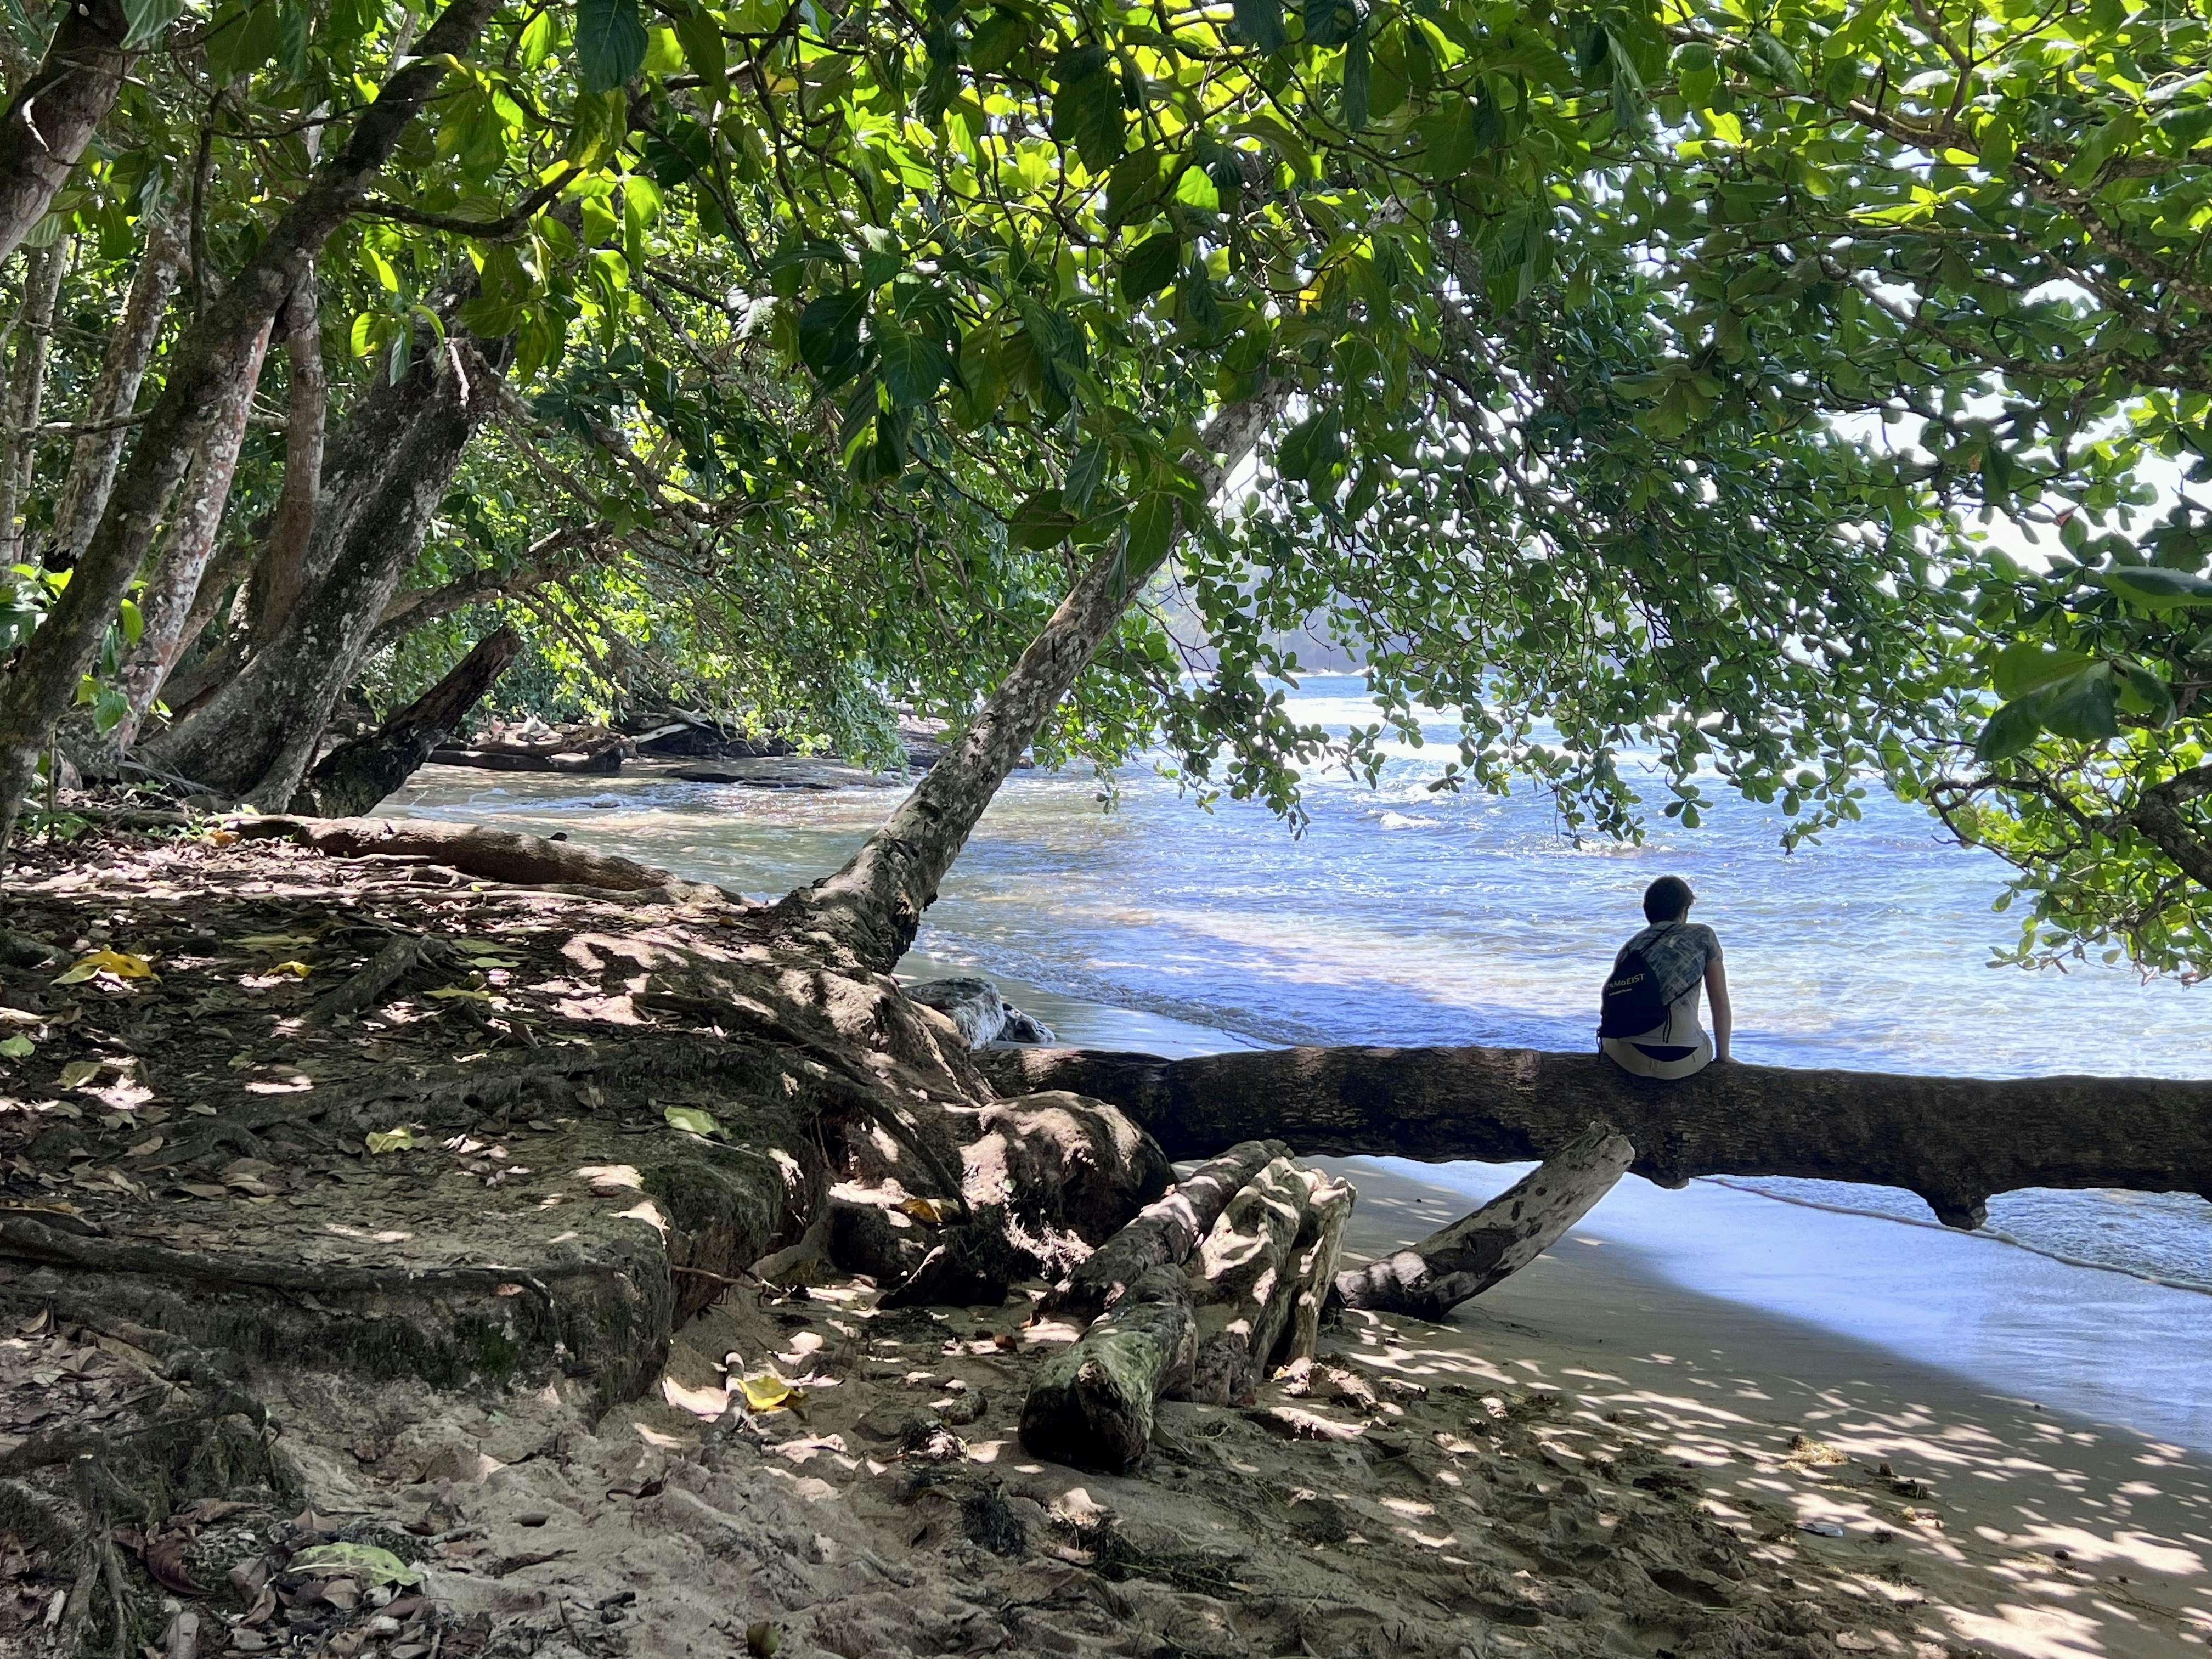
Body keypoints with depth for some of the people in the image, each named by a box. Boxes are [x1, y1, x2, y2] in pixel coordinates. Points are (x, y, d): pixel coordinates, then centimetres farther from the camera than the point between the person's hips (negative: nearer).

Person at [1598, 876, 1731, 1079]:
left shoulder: (1630, 948, 15)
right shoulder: (1702, 936, 7)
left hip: (1630, 1059, 2)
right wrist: (1723, 1057, 22)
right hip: (1684, 1061, -2)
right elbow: (1721, 1005, 9)